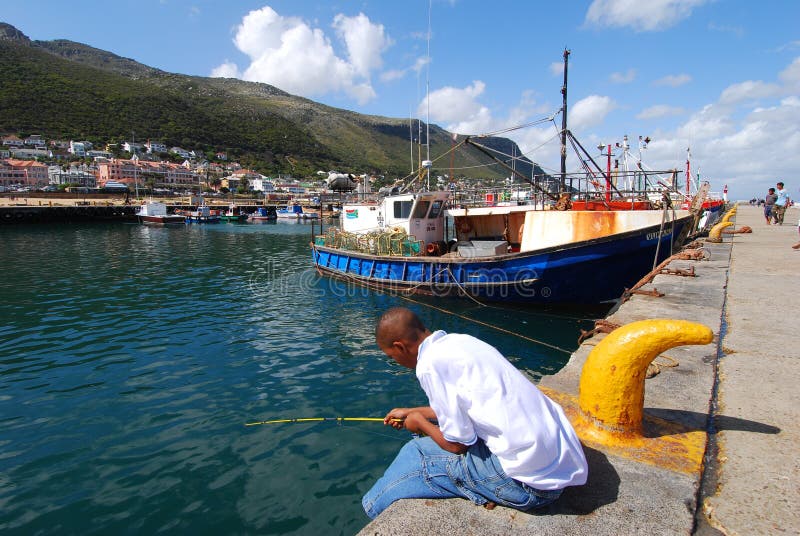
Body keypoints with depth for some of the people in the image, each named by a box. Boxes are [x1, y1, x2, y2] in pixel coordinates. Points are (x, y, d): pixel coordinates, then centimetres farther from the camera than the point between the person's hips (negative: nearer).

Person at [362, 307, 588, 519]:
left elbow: (458, 444, -12)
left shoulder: (430, 364, -17)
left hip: (528, 483, -9)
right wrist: (412, 412, 35)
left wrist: (420, 422, 7)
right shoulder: (457, 340, 9)